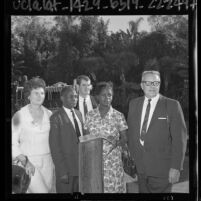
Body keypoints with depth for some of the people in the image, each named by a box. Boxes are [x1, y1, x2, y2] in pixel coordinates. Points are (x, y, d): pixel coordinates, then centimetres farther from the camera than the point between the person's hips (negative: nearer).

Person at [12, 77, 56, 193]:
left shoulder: (49, 114, 7)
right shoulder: (19, 116, -4)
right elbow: (13, 142, -4)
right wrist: (24, 161, -14)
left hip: (47, 162, 4)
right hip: (29, 163, -4)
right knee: (41, 192, -15)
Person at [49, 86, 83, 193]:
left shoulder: (78, 114, 10)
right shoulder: (56, 118, -11)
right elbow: (54, 147, -13)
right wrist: (62, 172, -16)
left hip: (82, 167, 6)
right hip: (66, 168, -6)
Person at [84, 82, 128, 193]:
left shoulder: (118, 116, -2)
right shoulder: (90, 115, 4)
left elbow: (124, 139, 1)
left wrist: (116, 142, -18)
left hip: (113, 163, -1)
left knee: (113, 188, 0)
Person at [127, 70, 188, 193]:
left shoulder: (172, 105, -6)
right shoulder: (134, 104, 8)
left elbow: (179, 138, -9)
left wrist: (175, 167, -13)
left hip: (161, 169, -4)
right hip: (140, 167, 4)